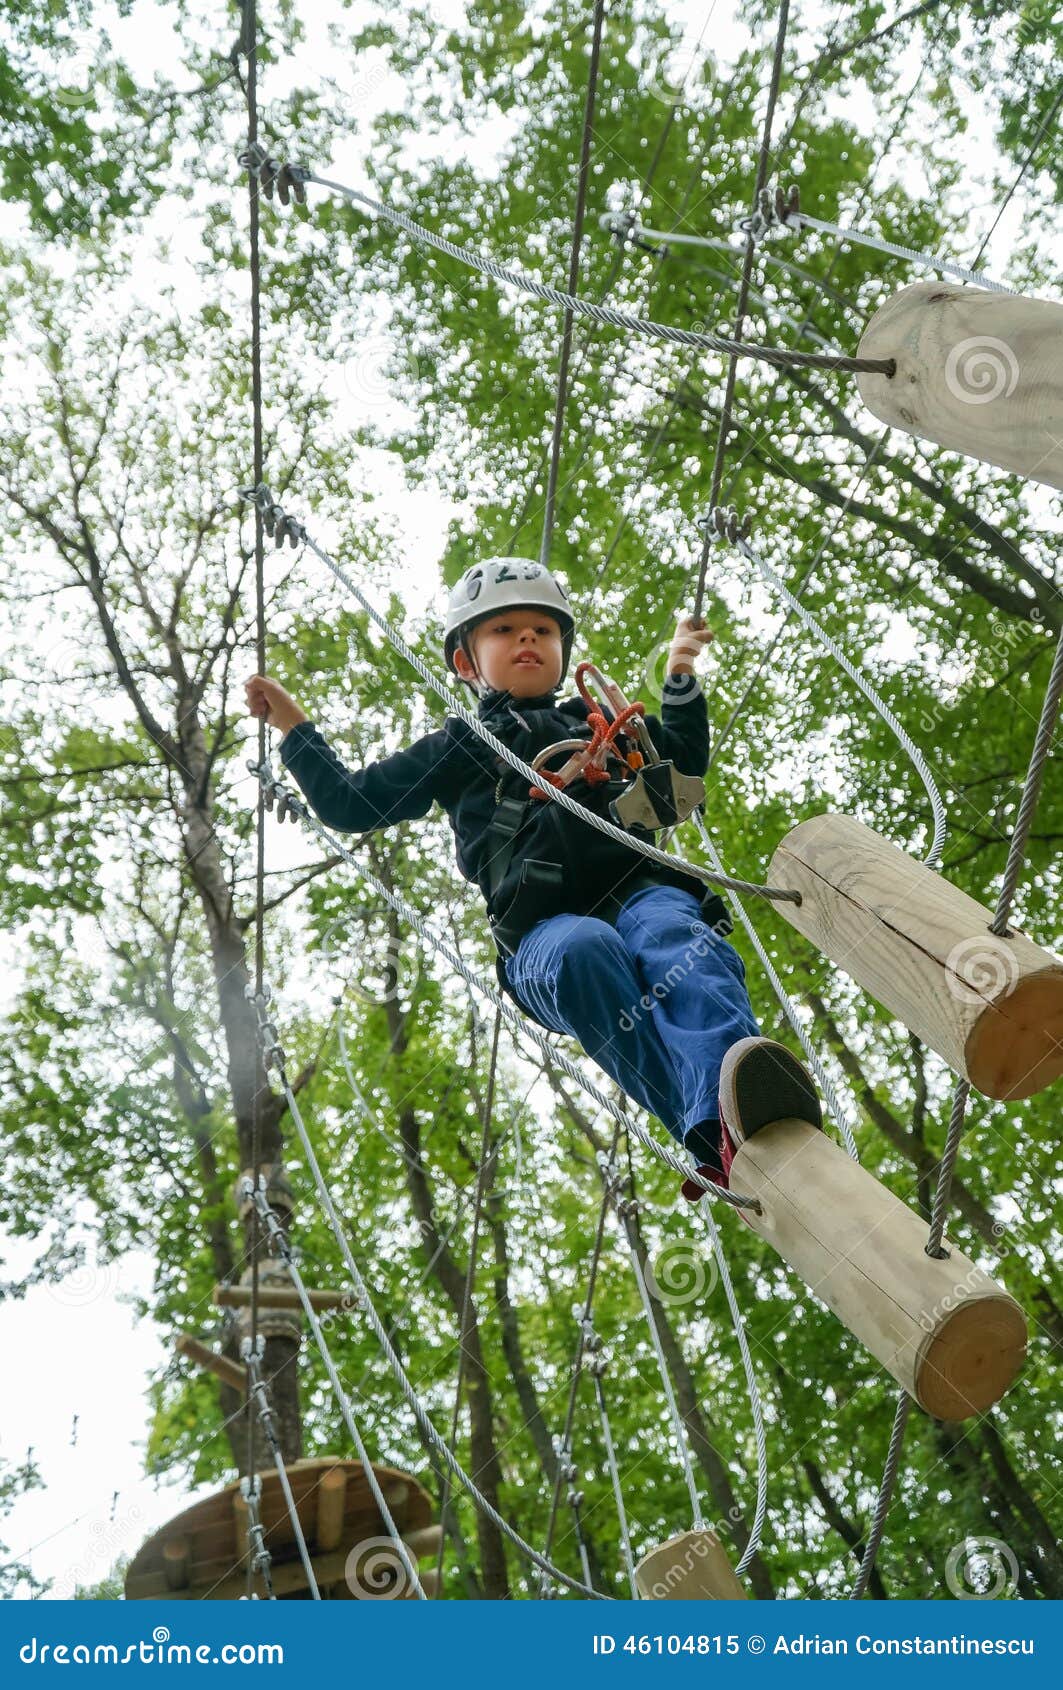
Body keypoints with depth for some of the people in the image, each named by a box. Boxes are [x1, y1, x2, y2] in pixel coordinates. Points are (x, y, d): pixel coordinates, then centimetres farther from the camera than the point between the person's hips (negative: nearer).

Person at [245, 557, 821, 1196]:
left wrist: (682, 675, 37)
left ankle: (735, 1105, -62)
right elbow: (351, 804, 30)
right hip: (544, 929, -2)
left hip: (639, 887, 3)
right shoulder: (455, 748, 30)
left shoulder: (598, 724, 36)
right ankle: (715, 1143, -51)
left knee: (677, 934, -35)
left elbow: (685, 760, 47)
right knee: (584, 949, -39)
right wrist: (295, 727, 30)